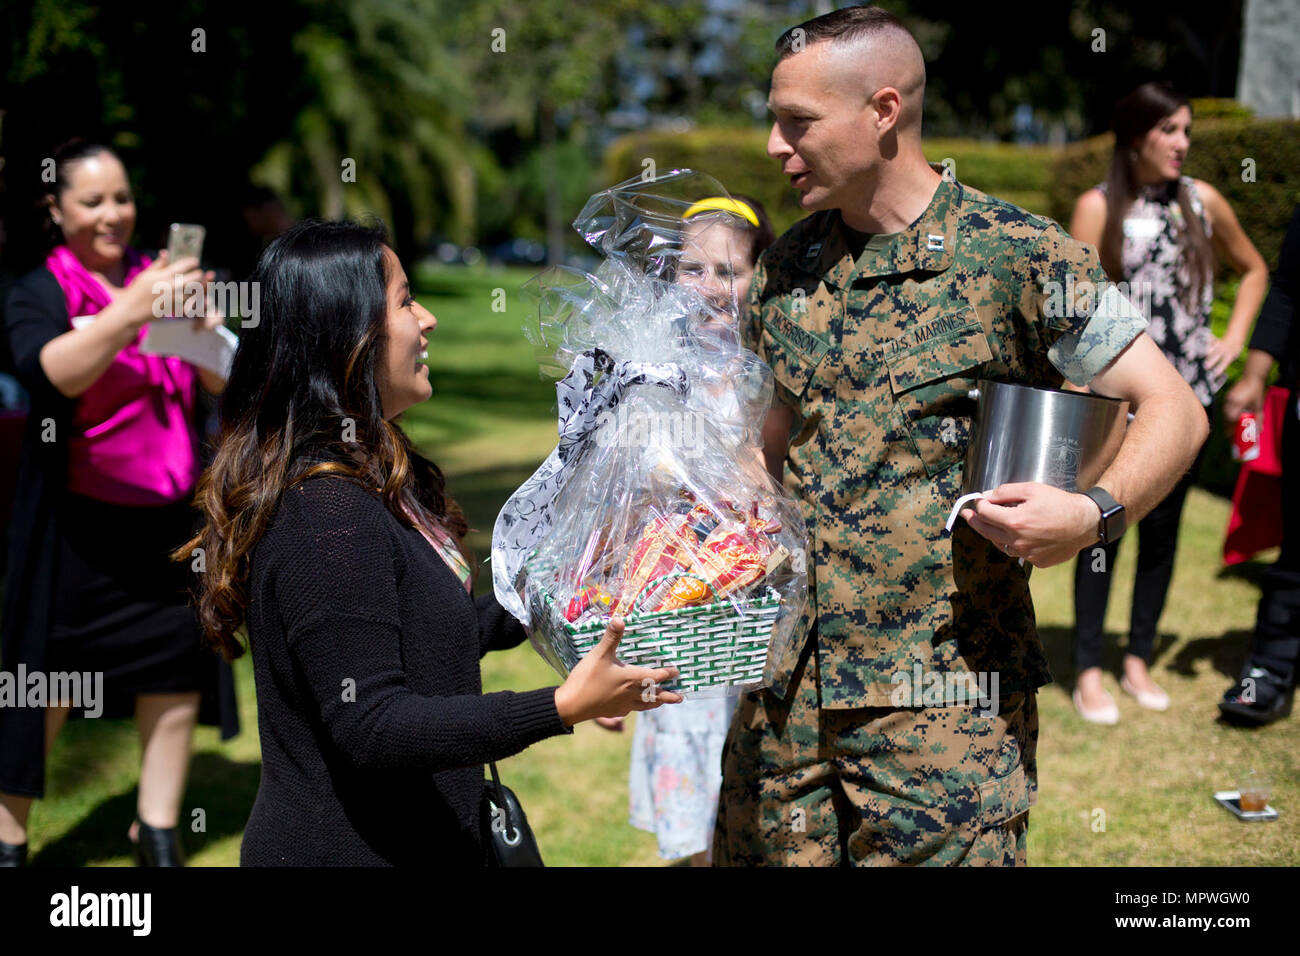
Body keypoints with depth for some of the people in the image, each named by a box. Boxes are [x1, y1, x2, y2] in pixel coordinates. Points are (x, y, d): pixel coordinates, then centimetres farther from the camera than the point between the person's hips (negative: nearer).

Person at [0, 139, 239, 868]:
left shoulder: (160, 279, 7)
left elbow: (223, 382, 1)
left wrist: (204, 327, -20)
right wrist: (131, 311, -38)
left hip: (166, 513, 4)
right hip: (79, 520, -4)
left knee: (176, 669, 8)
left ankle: (158, 829, 23)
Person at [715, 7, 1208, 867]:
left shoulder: (1017, 256, -8)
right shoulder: (789, 267, 9)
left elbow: (1174, 409, -8)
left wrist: (1094, 514, -24)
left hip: (946, 695, -5)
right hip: (787, 686, 5)